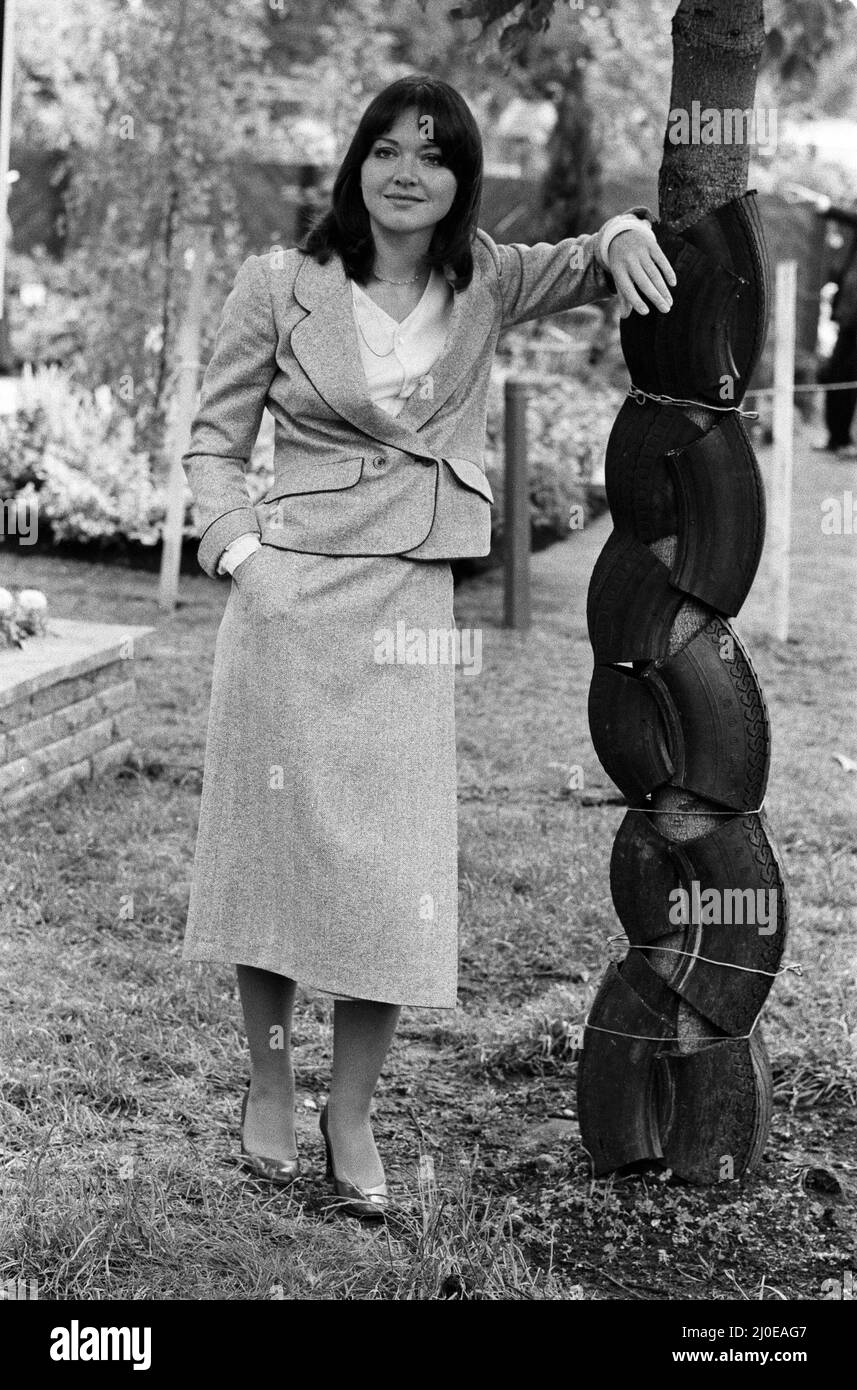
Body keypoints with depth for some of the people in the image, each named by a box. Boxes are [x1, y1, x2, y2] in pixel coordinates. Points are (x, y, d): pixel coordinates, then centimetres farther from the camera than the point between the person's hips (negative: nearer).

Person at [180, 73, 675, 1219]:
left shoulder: (484, 285, 8)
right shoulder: (281, 285, 0)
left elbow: (593, 266, 15)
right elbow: (215, 442, 5)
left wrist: (624, 235, -9)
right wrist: (244, 553, -11)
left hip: (411, 607, 2)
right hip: (291, 599, -2)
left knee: (394, 874, 1)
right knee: (273, 842, 5)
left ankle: (352, 1113, 18)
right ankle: (268, 1086, 26)